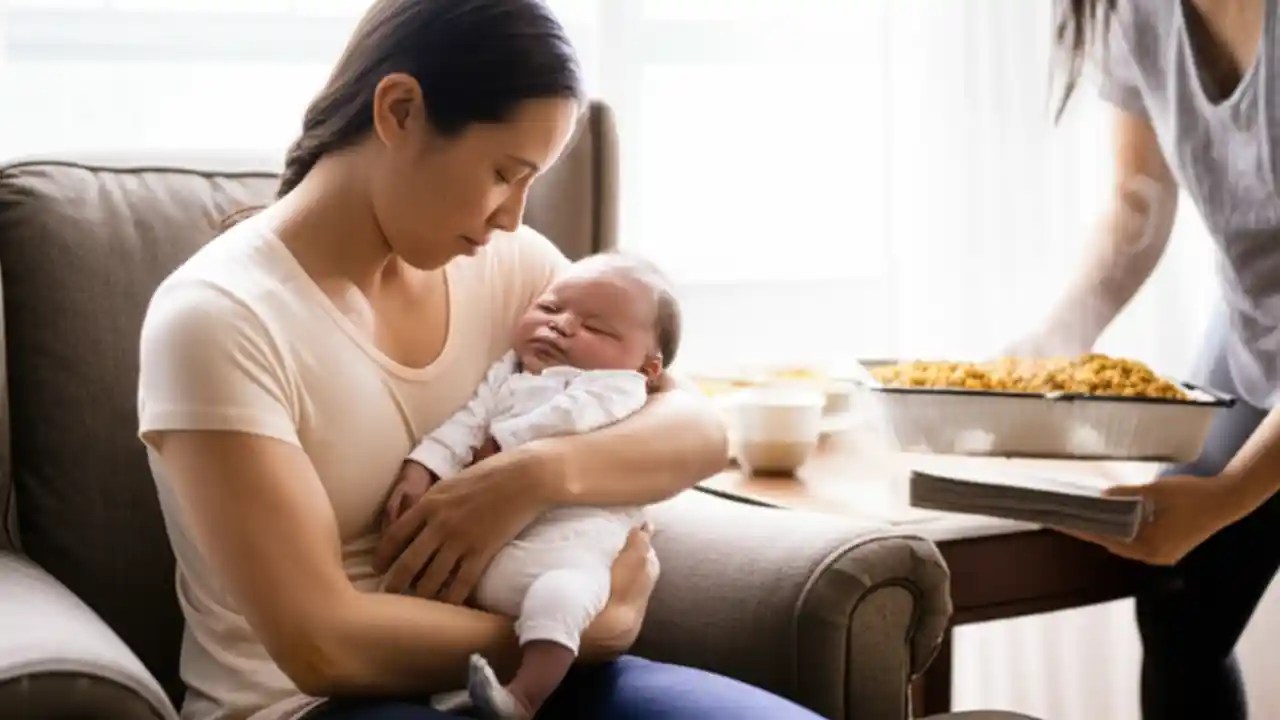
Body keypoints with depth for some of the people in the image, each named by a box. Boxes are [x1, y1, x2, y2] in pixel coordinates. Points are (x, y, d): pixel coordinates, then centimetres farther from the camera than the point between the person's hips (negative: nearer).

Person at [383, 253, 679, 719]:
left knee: (562, 592, -34)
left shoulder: (617, 387, 11)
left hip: (562, 537, -7)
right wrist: (420, 470, -2)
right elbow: (466, 423, 15)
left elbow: (570, 417, -9)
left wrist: (505, 442, -4)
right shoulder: (507, 375, 28)